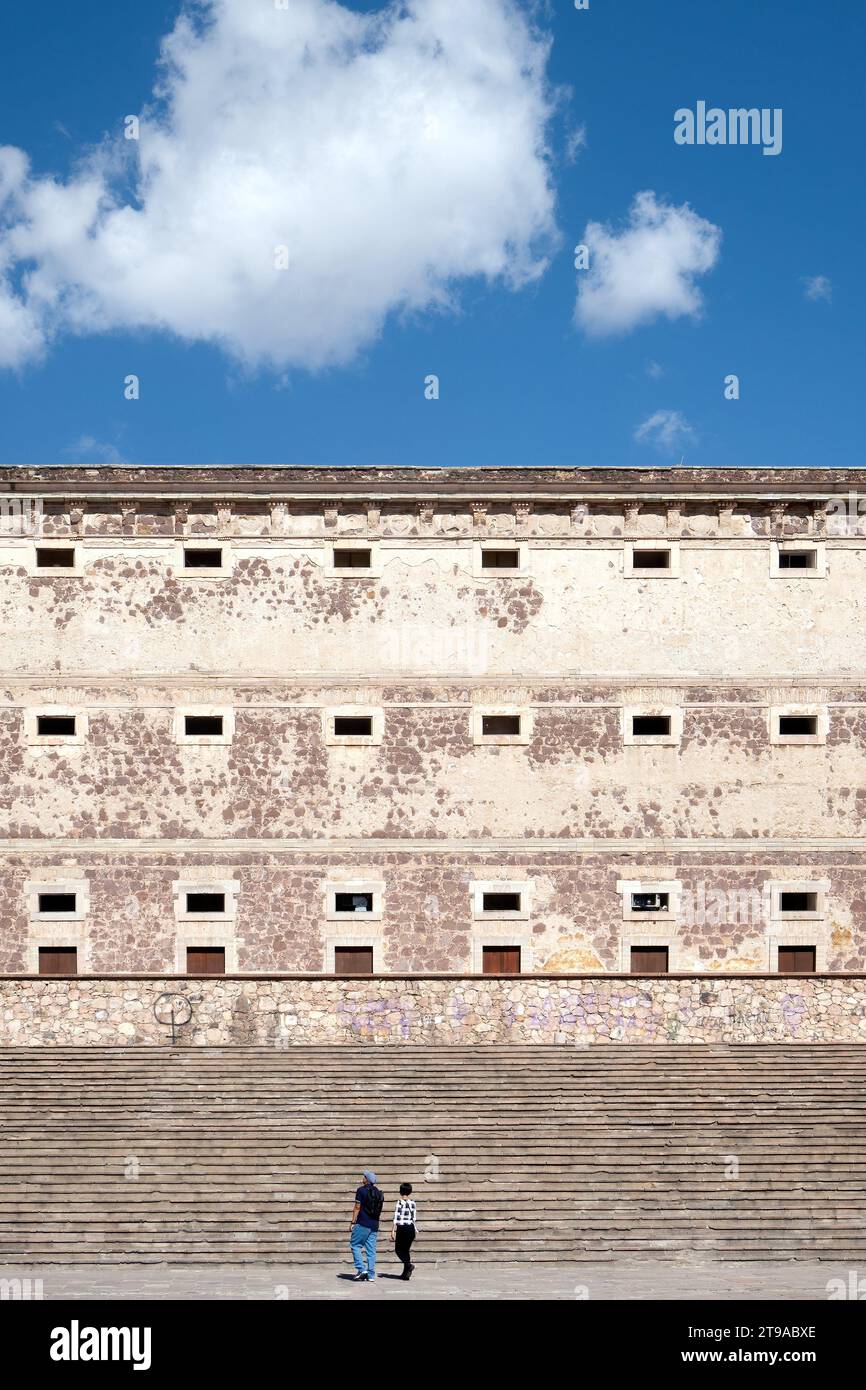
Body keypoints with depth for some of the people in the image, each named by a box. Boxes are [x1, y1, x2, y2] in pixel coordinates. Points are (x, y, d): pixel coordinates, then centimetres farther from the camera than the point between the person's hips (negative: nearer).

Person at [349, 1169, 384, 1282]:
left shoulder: (362, 1190, -6)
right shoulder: (379, 1193, 13)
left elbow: (357, 1207, -8)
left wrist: (353, 1222, -5)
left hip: (362, 1224, -6)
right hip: (374, 1226, 6)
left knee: (355, 1245, 4)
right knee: (371, 1250, 6)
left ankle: (361, 1270, -7)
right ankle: (371, 1275, 4)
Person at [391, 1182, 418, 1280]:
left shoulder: (399, 1202, -8)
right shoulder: (412, 1203, 5)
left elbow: (396, 1217, -12)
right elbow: (414, 1218, 9)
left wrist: (393, 1230, -10)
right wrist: (416, 1229, 18)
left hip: (401, 1228, -5)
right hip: (411, 1228, 5)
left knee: (398, 1250, 5)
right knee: (406, 1250, 13)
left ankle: (408, 1264, -17)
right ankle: (406, 1273, 12)